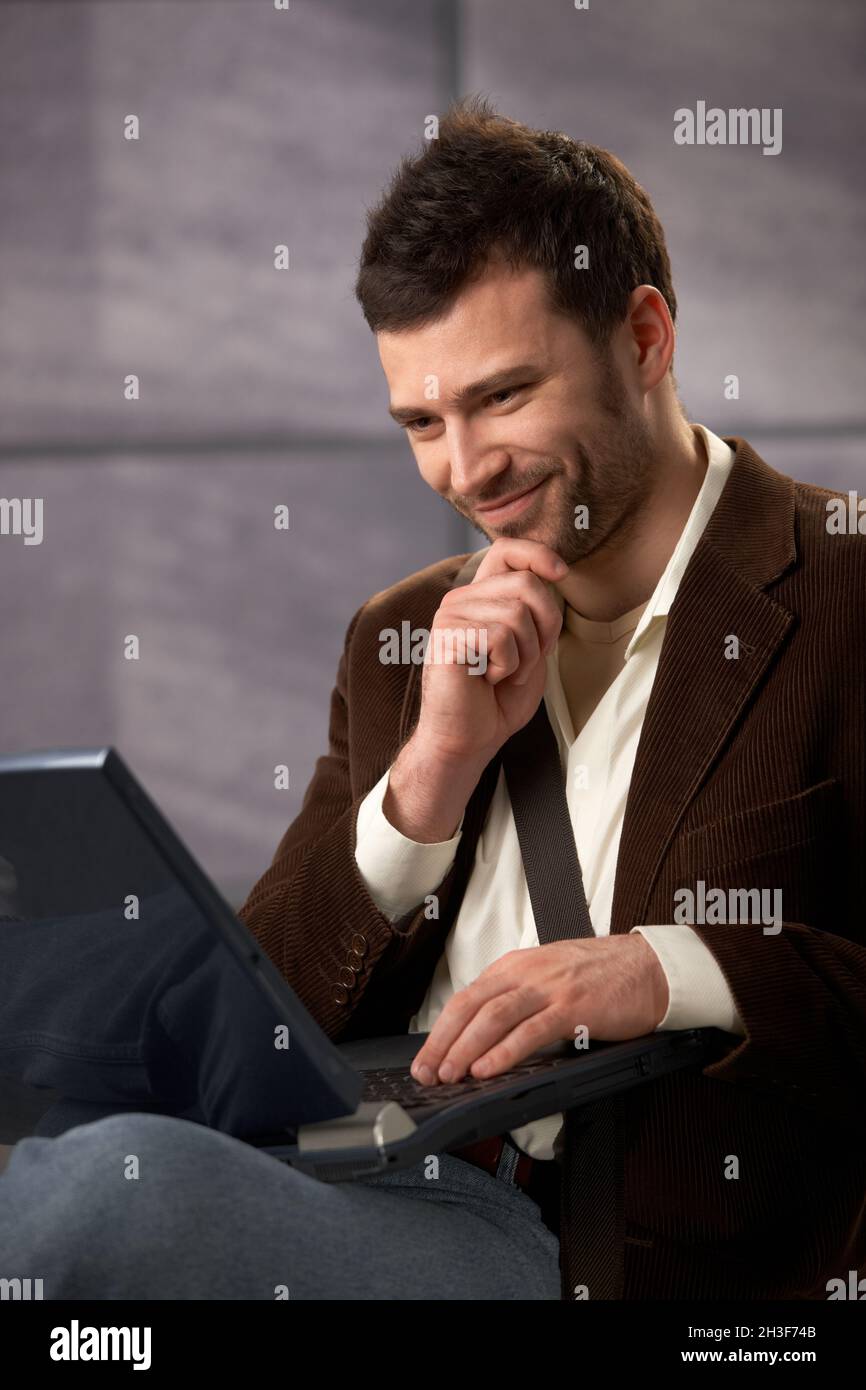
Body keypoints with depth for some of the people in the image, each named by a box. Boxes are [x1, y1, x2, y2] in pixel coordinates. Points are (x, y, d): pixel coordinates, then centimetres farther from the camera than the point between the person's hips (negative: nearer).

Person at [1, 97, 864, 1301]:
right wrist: (430, 777, -2)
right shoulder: (402, 639, 19)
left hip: (643, 1256, -5)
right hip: (374, 1191, 5)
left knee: (100, 1186, -27)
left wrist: (675, 972, -21)